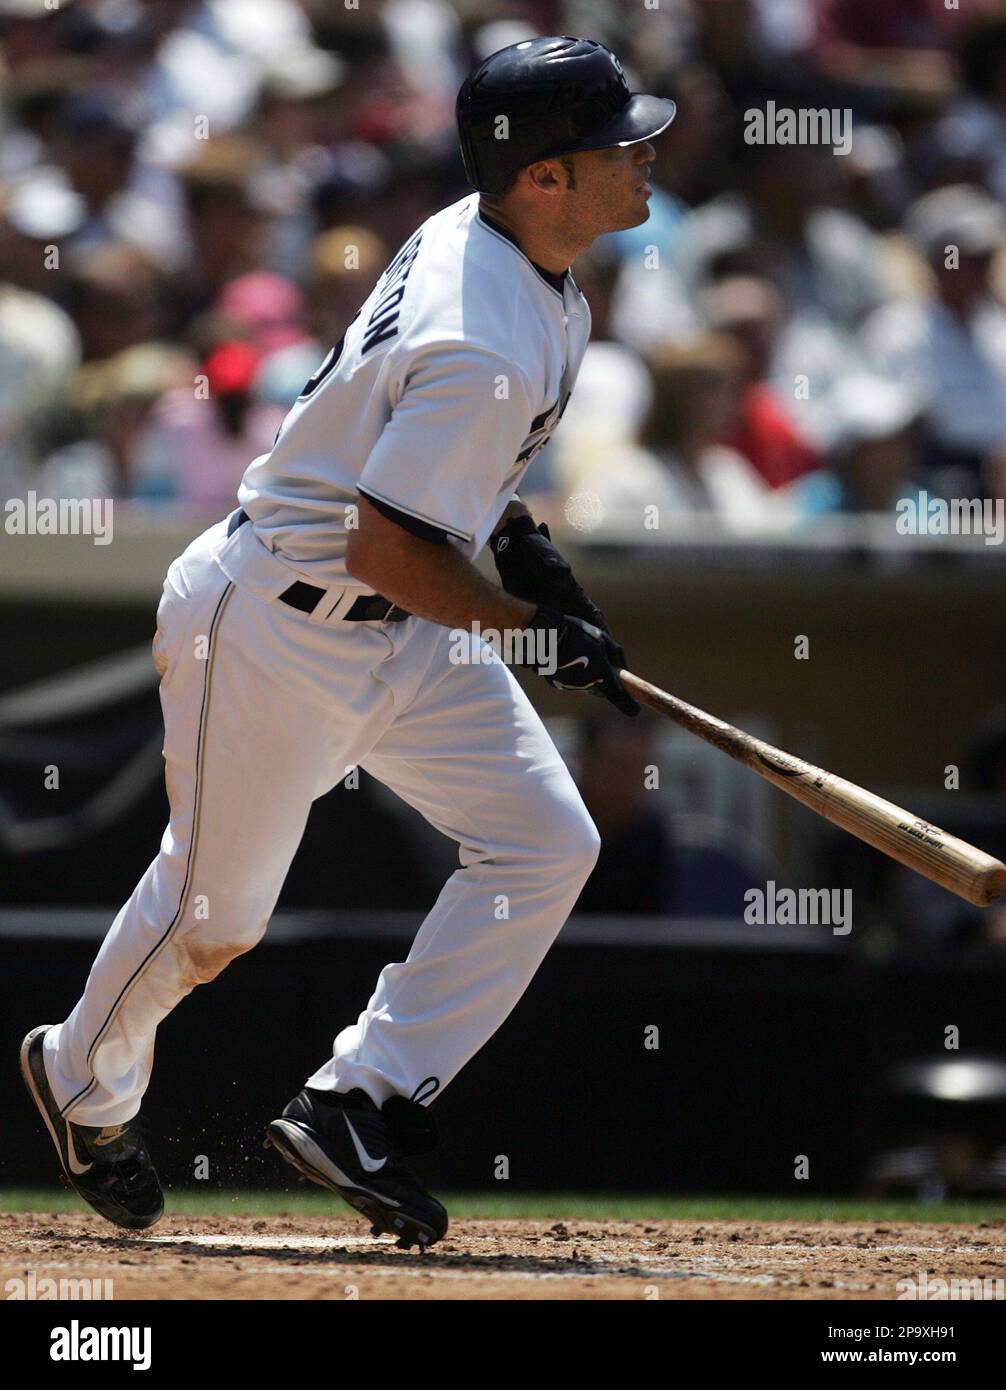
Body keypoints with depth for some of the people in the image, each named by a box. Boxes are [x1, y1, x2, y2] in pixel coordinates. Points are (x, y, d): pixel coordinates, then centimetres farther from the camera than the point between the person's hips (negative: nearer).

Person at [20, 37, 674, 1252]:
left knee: (545, 845, -1)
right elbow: (388, 548, -30)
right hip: (281, 627, -9)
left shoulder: (473, 236, -1)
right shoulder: (487, 352, -31)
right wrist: (538, 632, -17)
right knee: (217, 902, 8)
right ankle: (83, 1080, 37)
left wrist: (508, 529, 8)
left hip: (402, 631, 9)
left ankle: (357, 1105, 3)